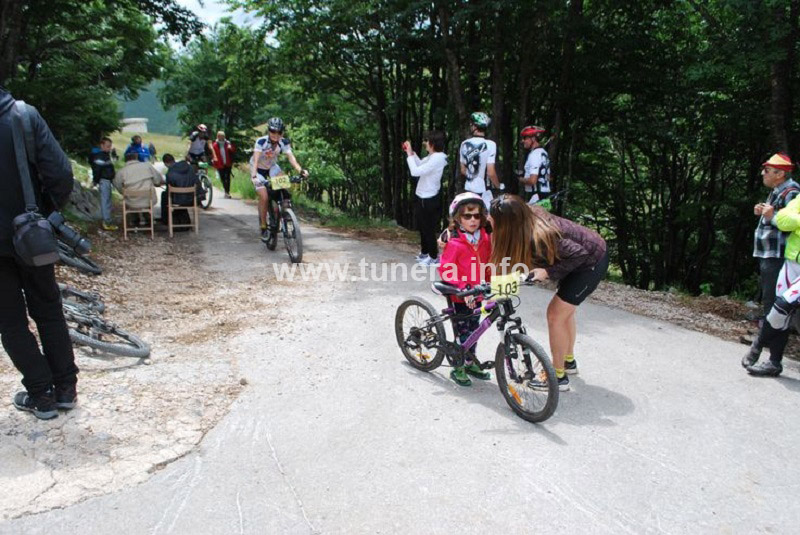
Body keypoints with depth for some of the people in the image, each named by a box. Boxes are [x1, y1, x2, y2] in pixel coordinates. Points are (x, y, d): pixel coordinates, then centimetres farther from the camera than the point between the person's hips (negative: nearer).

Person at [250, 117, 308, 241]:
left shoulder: (284, 142, -20)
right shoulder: (261, 141, -29)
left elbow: (291, 157, -31)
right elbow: (256, 158, -38)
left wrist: (300, 170, -49)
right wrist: (254, 175, -54)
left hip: (272, 167, 3)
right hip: (259, 169, -3)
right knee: (264, 197, -18)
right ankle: (263, 227, -1)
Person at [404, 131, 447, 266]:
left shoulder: (437, 158, -24)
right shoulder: (432, 156, 6)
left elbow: (415, 171, -28)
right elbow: (421, 165, 22)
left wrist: (409, 155, -18)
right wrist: (411, 152, 10)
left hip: (429, 199, -10)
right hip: (423, 197, 10)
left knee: (428, 228, 2)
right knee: (423, 227, 21)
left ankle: (434, 257, 14)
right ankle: (424, 253, 35)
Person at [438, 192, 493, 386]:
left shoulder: (485, 238, 0)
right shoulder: (454, 243, -19)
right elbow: (446, 270, -19)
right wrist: (463, 289, -23)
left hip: (477, 295, 6)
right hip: (460, 296, -6)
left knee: (473, 329, 18)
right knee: (463, 332, 2)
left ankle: (470, 363, 36)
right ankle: (458, 369, 18)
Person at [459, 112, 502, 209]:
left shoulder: (464, 144, 1)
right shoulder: (489, 144, -15)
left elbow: (463, 170, 10)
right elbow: (491, 173, -17)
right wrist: (499, 186, 0)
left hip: (468, 189, 5)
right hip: (483, 191, -5)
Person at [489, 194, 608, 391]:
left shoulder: (538, 237, -35)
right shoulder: (528, 218, -12)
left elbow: (579, 254, -28)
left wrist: (548, 272, -25)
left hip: (591, 261, -9)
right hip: (589, 252, 9)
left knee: (555, 314, -6)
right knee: (565, 310, 19)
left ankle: (558, 376, 6)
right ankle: (568, 361, 38)